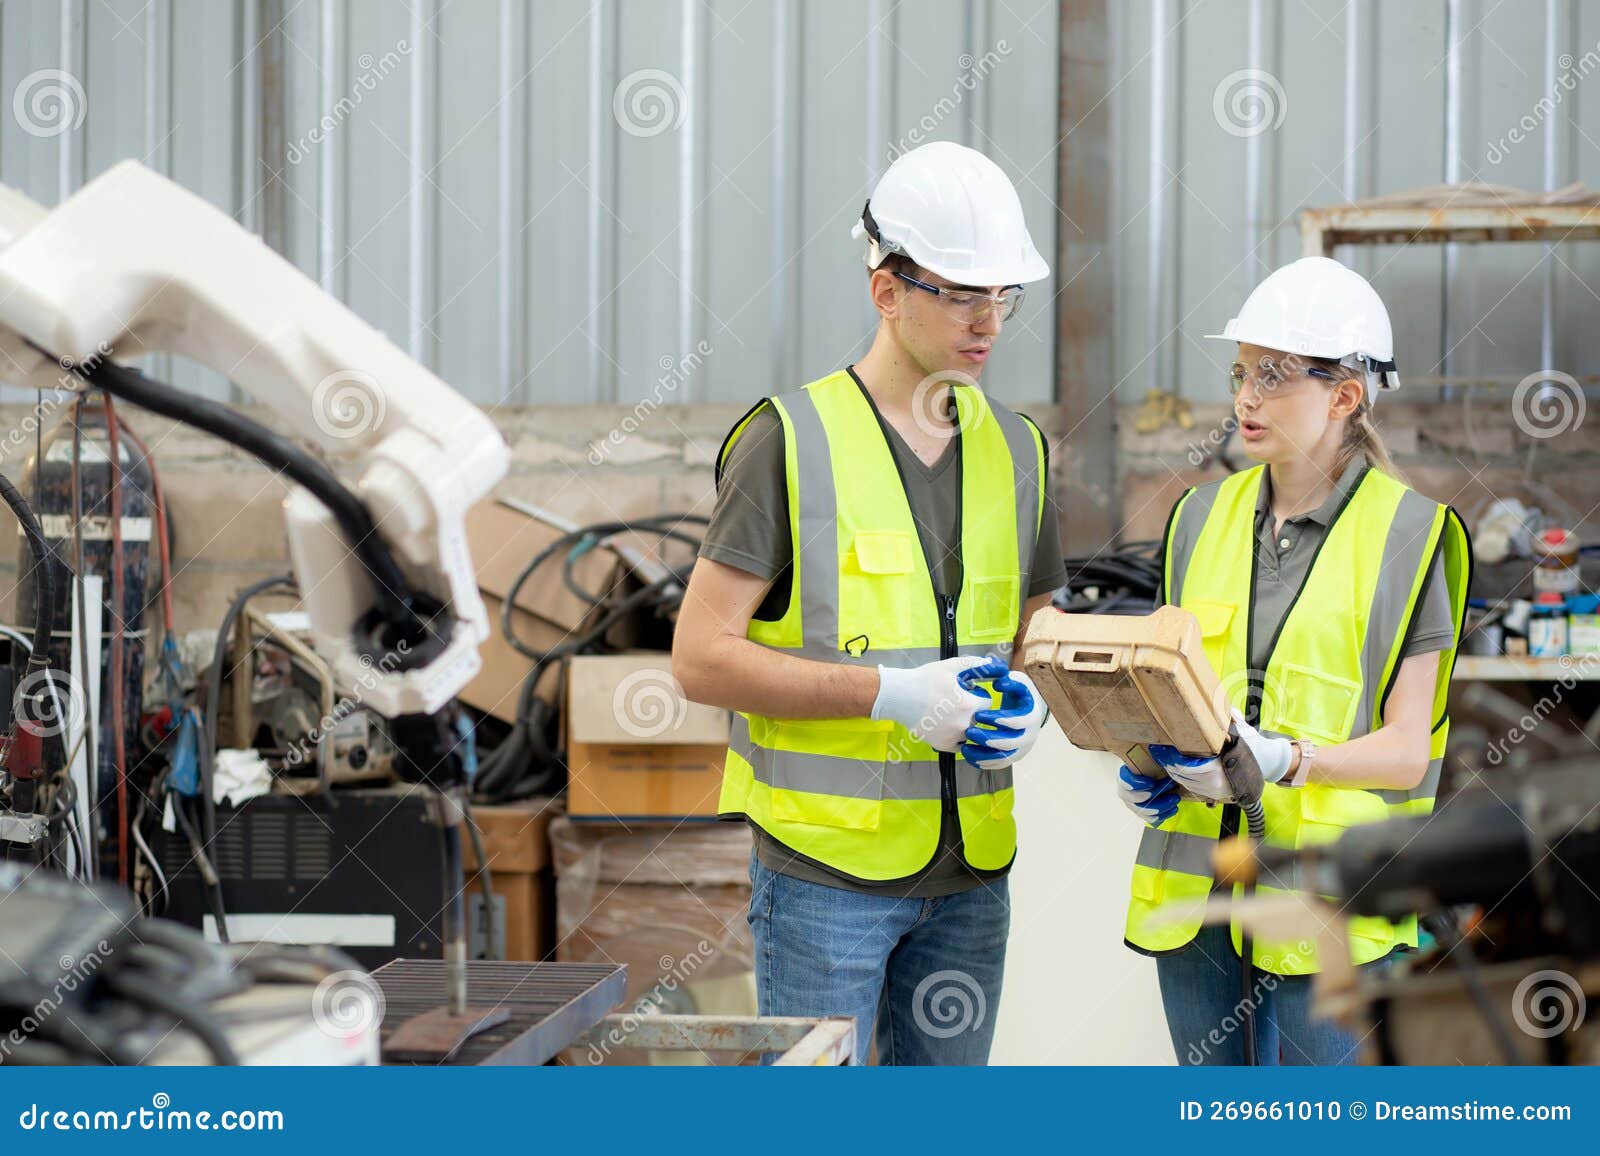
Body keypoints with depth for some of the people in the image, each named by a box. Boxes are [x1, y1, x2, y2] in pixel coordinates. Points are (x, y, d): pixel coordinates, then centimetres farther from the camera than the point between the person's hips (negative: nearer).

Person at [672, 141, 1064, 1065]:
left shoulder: (1015, 450, 10)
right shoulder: (792, 441, -8)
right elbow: (702, 656, -12)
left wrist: (1027, 708, -5)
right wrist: (893, 693, -20)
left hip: (970, 868, 6)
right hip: (827, 862, -6)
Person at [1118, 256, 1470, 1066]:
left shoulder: (1406, 534, -5)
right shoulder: (1204, 516, 10)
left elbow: (1407, 748, -7)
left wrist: (1284, 761, -23)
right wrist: (1149, 763, -3)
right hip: (1194, 883, 5)